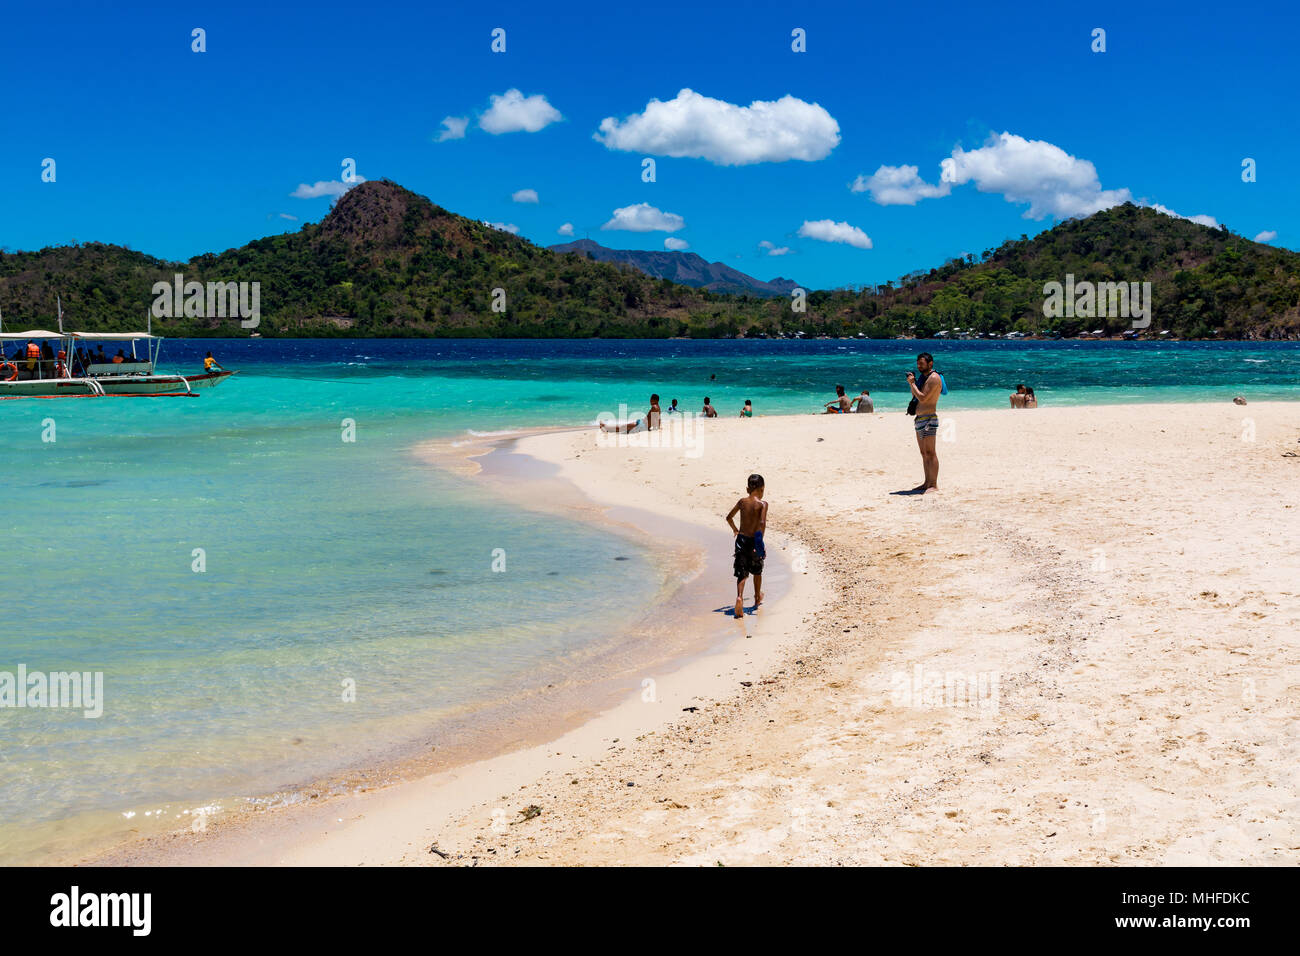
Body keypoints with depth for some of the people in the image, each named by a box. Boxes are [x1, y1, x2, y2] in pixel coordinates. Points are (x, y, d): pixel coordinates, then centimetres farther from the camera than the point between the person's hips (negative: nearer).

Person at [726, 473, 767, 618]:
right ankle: (757, 598, 39)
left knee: (741, 573, 1)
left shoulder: (742, 501, 3)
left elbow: (729, 517, 13)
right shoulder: (762, 504, -10)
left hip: (741, 539, 2)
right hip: (754, 540, -2)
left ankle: (739, 597, -24)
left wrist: (735, 530, 29)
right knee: (757, 571, 20)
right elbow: (762, 522, -25)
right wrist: (760, 540, -21)